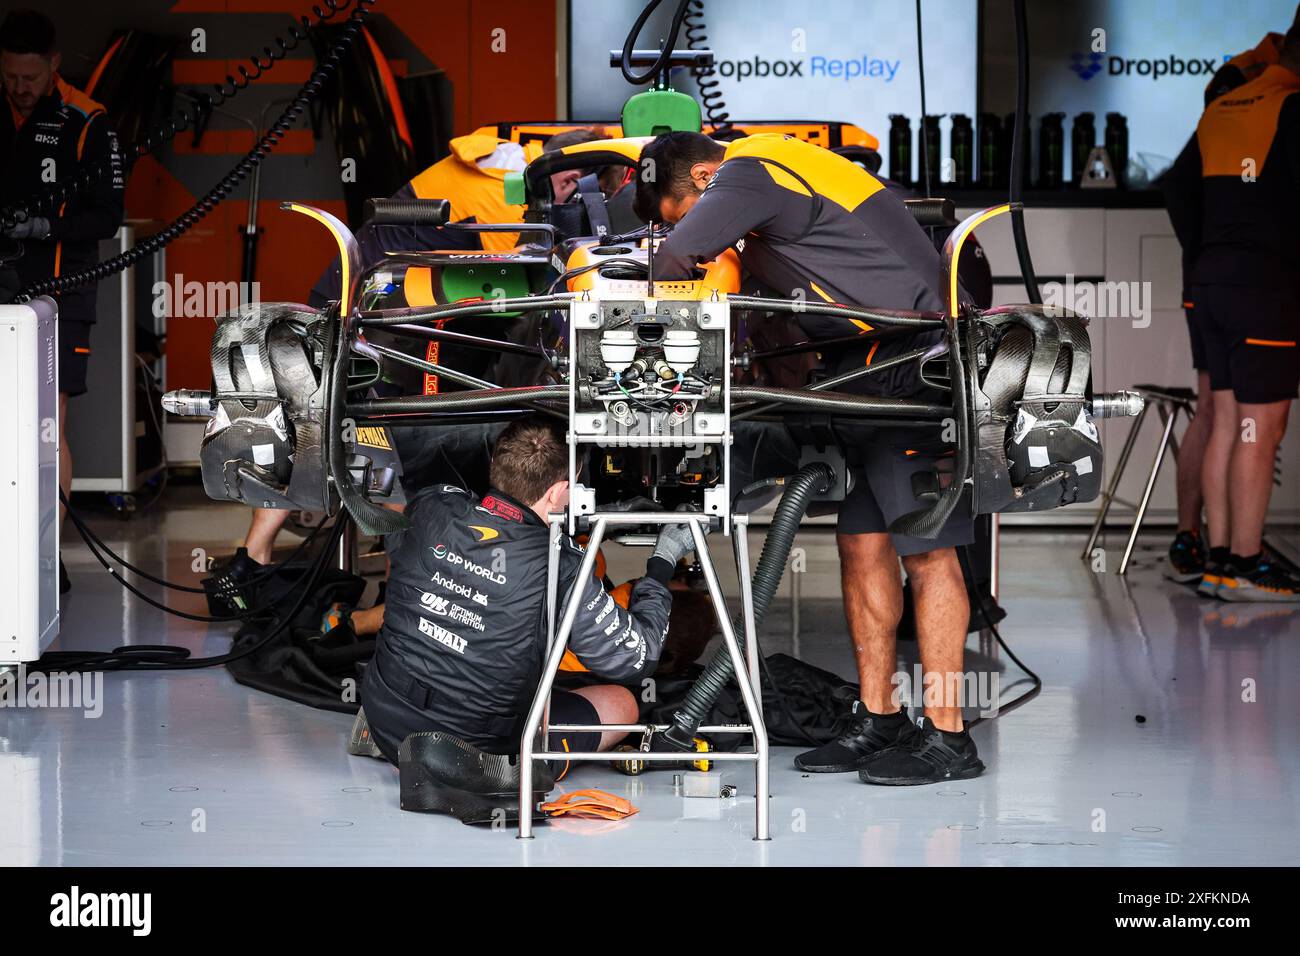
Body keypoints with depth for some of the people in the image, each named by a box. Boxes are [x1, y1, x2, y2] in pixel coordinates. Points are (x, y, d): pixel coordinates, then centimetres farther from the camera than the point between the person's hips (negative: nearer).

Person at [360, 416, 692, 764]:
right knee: (622, 704, 15)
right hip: (472, 754, -4)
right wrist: (663, 564, 7)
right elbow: (635, 657, -6)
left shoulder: (431, 507, -9)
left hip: (384, 724, 5)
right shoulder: (563, 569, -21)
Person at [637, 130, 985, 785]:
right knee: (861, 546, 10)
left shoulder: (748, 173, -13)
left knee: (927, 552, -6)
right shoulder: (775, 170, 17)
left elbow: (676, 260, -19)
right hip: (872, 372, 10)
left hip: (919, 367, -10)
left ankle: (947, 737, -2)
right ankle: (879, 719, 16)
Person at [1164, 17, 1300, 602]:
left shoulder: (1219, 110, 14)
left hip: (1212, 279, 8)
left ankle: (1218, 558, 12)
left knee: (1225, 423, 11)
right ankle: (1243, 568, -4)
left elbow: (1179, 189, 16)